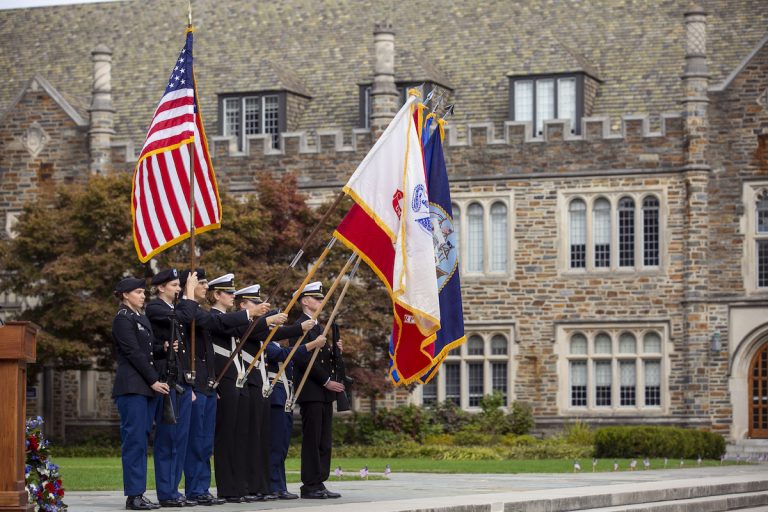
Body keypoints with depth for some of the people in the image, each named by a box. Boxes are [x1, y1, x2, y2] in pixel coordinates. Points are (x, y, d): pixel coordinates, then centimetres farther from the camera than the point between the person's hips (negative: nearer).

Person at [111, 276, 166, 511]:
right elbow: (133, 353, -12)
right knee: (134, 439, -9)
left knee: (141, 441, 7)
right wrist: (154, 381, -13)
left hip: (147, 386, 8)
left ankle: (139, 493, 8)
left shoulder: (142, 318, 20)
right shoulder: (123, 318, -6)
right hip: (131, 386, -8)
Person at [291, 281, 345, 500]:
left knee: (324, 442, 7)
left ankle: (319, 483, 10)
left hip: (324, 393, 9)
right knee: (312, 439, -8)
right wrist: (326, 381, -15)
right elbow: (304, 359, -17)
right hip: (311, 392, -9)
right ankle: (309, 486, -6)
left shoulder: (319, 327, 21)